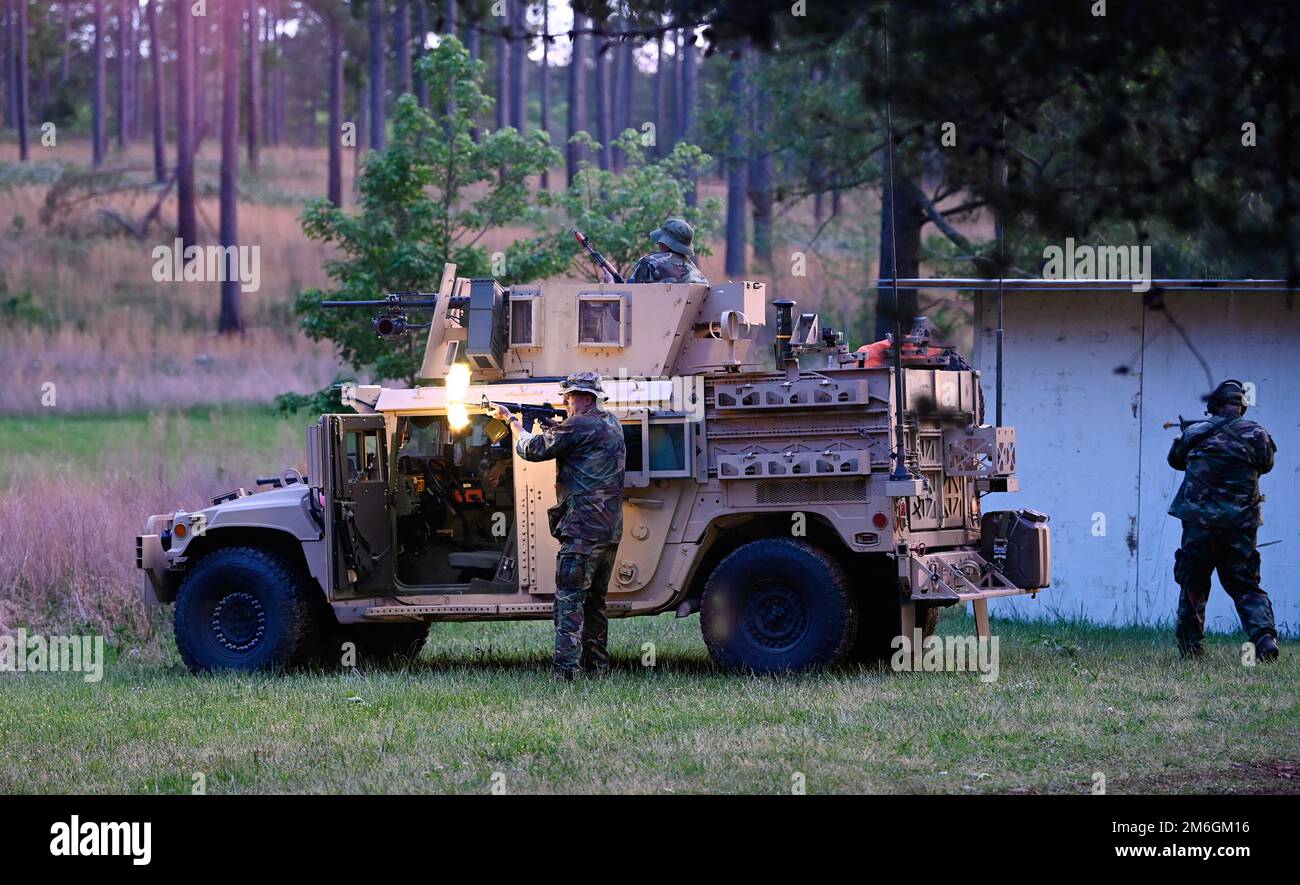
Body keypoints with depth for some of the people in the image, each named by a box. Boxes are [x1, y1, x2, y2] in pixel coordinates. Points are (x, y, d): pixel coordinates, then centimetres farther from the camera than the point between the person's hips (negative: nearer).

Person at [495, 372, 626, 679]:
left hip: (582, 530, -9)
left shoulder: (579, 426, -11)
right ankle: (597, 667, 19)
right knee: (595, 601, 16)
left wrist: (513, 420, 11)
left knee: (569, 601, -10)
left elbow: (532, 449, -5)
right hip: (611, 530, 9)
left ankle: (566, 670, -18)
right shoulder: (612, 425, 16)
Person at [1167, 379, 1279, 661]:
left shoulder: (1194, 432, 0)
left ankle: (1190, 646, 14)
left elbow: (1175, 459, 17)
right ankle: (1264, 636, -14)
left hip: (1199, 524, -1)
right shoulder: (1256, 435, -1)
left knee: (1193, 587, 13)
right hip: (1241, 526, 1)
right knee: (1246, 587, 7)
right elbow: (1265, 465, 17)